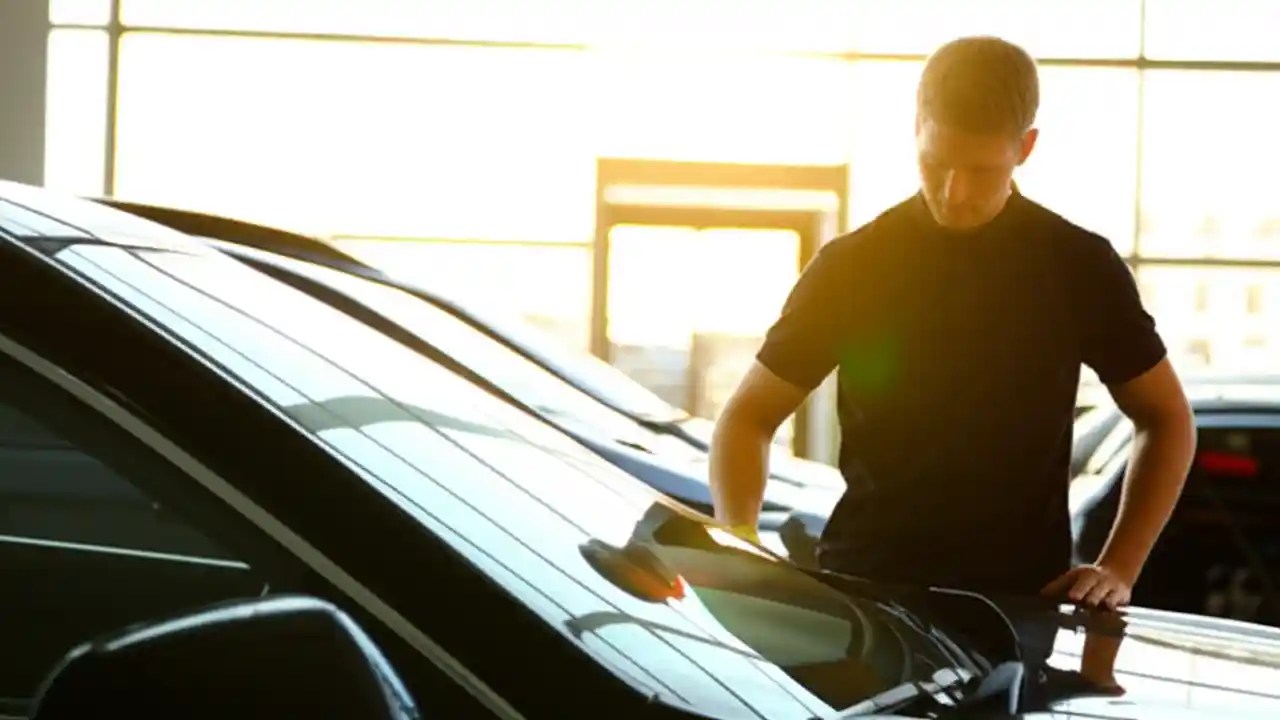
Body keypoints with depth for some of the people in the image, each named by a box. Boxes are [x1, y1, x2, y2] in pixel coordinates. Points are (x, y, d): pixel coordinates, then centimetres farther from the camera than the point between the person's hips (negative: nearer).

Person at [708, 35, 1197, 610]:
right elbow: (748, 417, 7)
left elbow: (1166, 419, 13)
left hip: (1022, 601, 0)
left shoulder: (1080, 267, 3)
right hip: (860, 590, 0)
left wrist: (1119, 568, 2)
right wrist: (739, 549, -10)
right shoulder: (851, 267, 2)